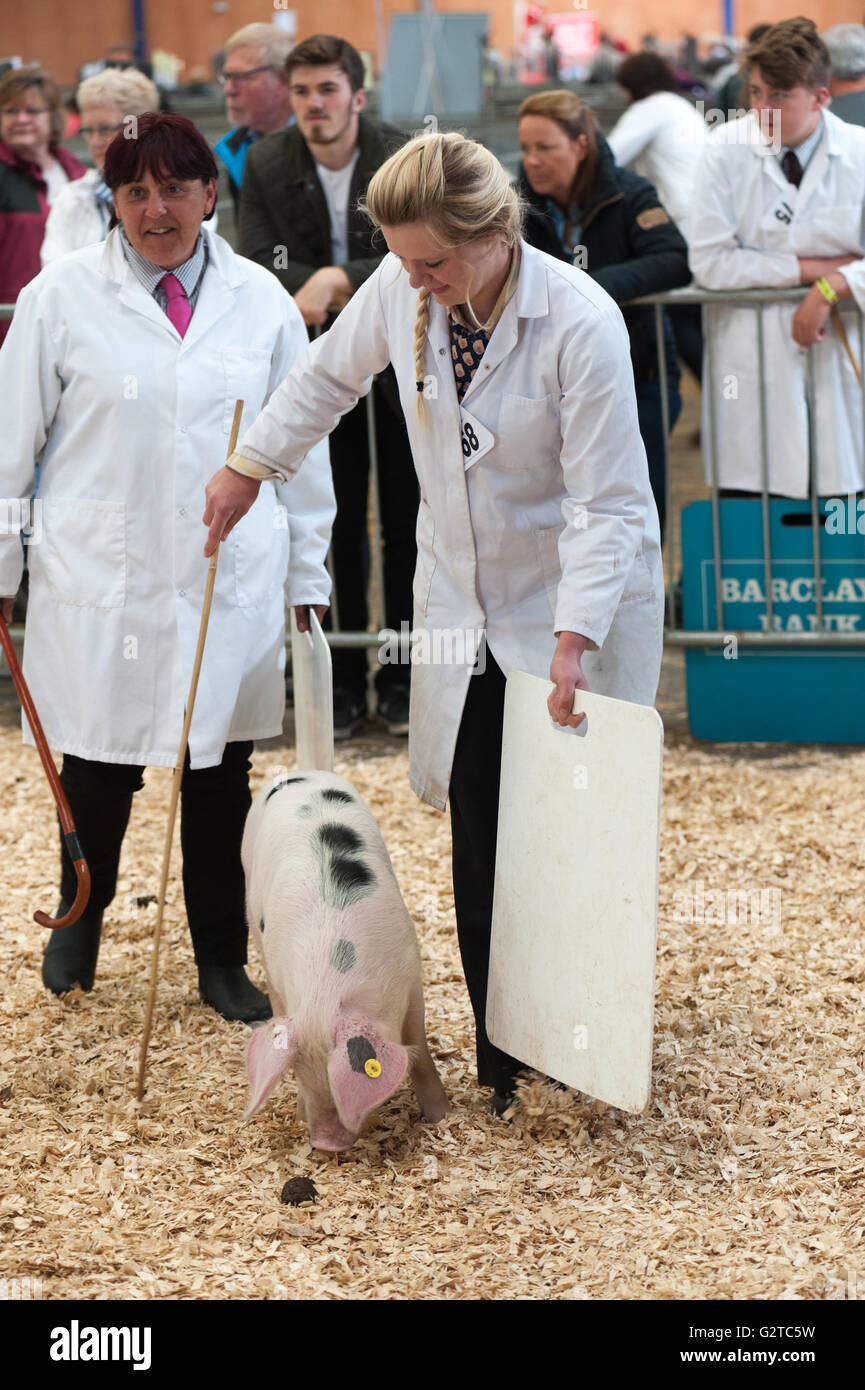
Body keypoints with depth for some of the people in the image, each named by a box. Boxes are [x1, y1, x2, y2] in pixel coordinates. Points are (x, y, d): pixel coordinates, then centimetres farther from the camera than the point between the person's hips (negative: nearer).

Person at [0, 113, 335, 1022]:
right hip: (100, 581, -1)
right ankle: (79, 919, 35)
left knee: (220, 781, 8)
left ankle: (222, 962, 24)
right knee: (98, 772, 7)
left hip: (229, 588, 2)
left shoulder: (260, 302, 4)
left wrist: (308, 577, 12)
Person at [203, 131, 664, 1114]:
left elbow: (608, 505, -21)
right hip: (463, 604, 5)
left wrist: (574, 638, -28)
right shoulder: (400, 292, -8)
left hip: (577, 607, -4)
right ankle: (501, 1063, 12)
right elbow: (329, 377, 15)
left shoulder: (580, 322, -23)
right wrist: (249, 466, 19)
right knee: (478, 840, 2)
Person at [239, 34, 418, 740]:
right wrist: (318, 287, -22)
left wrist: (339, 278, -35)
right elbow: (257, 266, -5)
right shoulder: (267, 164, -3)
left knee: (407, 523, 4)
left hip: (404, 365, -2)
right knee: (337, 526, 4)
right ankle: (345, 682, 12)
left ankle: (404, 678, 15)